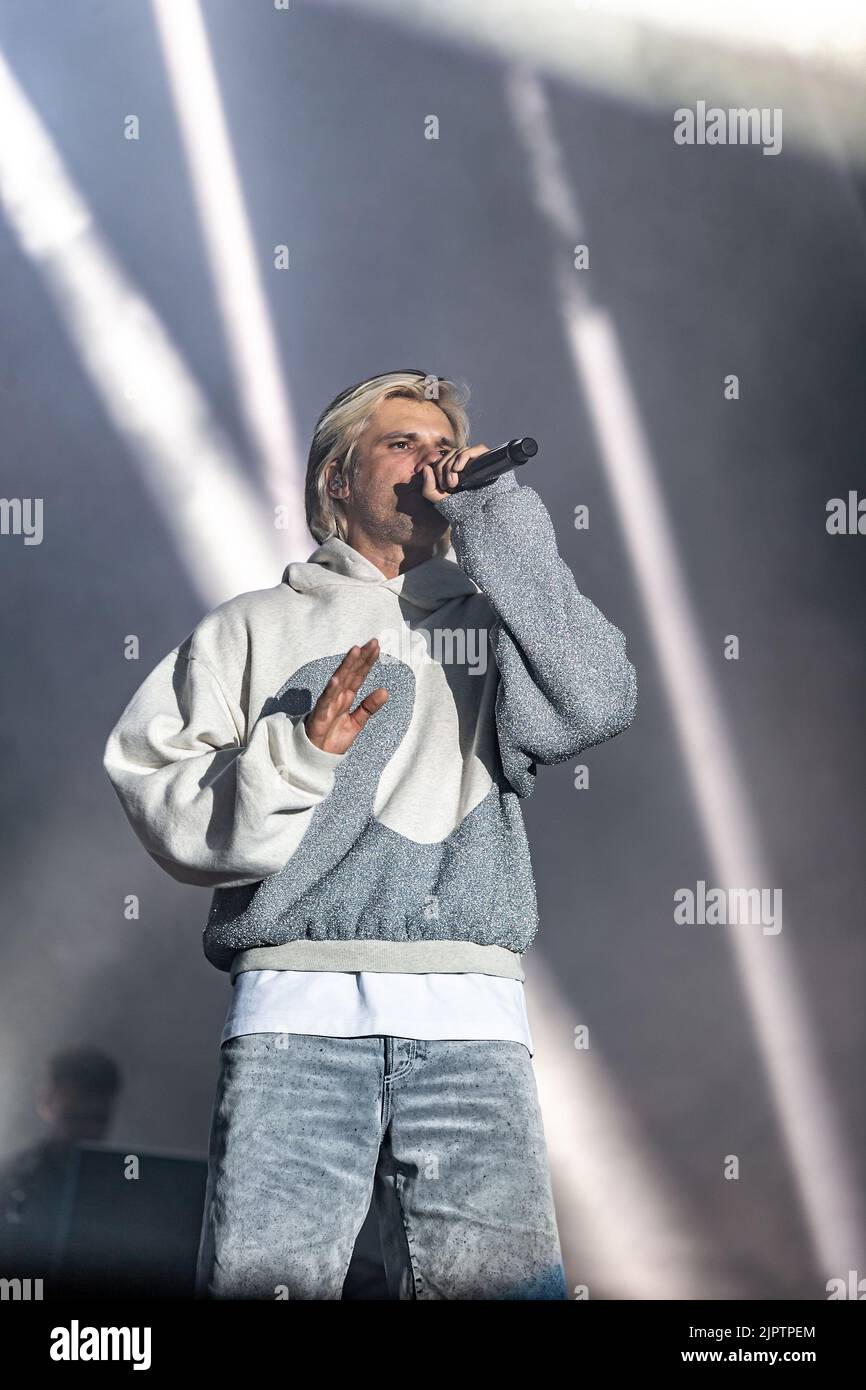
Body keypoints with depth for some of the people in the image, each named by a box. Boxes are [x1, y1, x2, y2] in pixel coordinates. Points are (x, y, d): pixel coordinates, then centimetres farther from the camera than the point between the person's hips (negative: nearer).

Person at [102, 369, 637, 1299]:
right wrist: (299, 751, -9)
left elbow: (592, 706, 0)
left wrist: (495, 518, 5)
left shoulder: (491, 622, 22)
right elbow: (156, 791, 8)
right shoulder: (259, 627, 19)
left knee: (503, 1279, -11)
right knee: (263, 1278, -9)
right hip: (297, 1010, 0)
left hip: (469, 1019, 1)